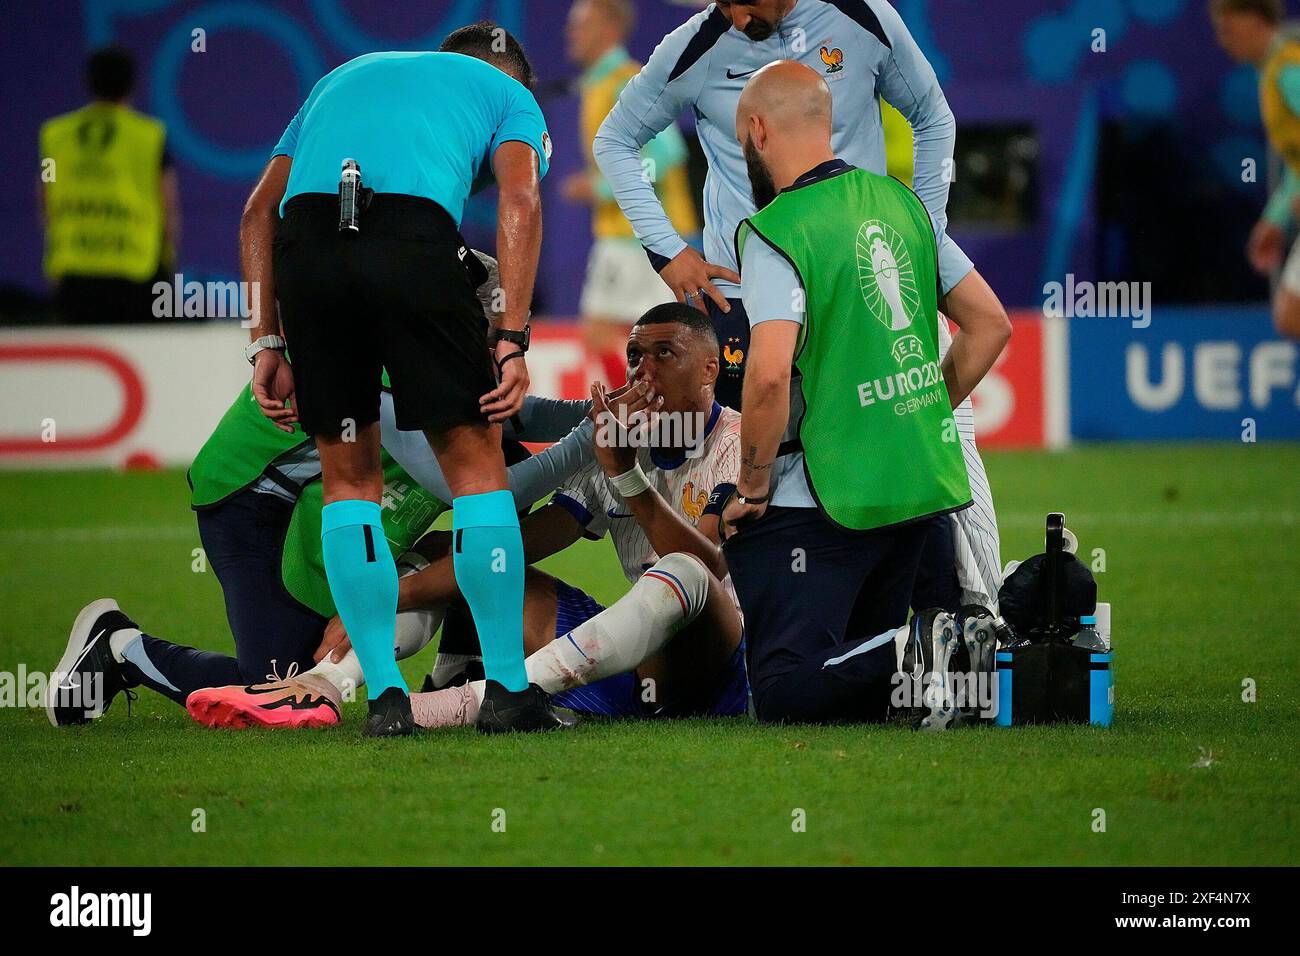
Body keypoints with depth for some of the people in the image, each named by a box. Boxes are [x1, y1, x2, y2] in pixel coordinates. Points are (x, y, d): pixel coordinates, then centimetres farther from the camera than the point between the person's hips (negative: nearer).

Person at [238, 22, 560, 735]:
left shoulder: (343, 76, 39)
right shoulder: (508, 94, 28)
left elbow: (260, 209, 24)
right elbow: (519, 201, 5)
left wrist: (267, 340, 19)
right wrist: (510, 339, 0)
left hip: (305, 236, 3)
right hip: (414, 229, -3)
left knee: (348, 476, 15)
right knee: (475, 461, 10)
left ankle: (384, 695, 11)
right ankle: (507, 689, 11)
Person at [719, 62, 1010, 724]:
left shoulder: (778, 231, -14)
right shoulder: (899, 201, 11)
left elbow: (769, 375, -26)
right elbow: (991, 328, 16)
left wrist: (752, 487, -12)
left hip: (828, 501, -7)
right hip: (925, 483, 7)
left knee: (788, 694, -7)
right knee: (864, 655, 19)